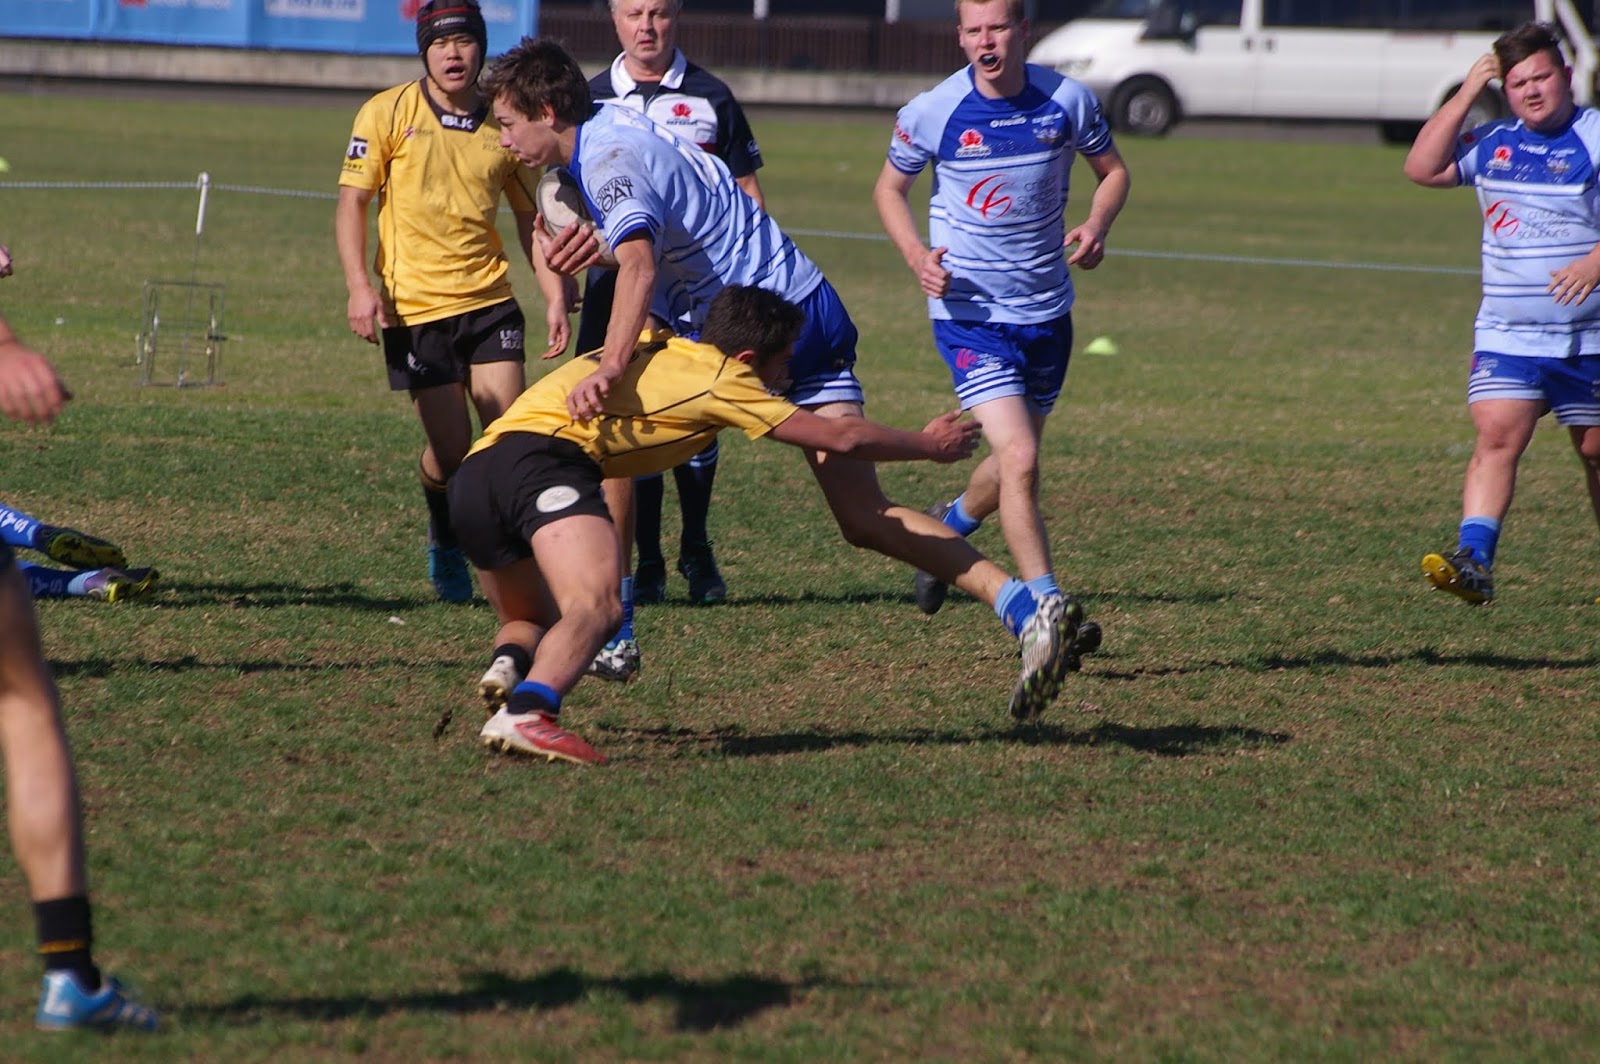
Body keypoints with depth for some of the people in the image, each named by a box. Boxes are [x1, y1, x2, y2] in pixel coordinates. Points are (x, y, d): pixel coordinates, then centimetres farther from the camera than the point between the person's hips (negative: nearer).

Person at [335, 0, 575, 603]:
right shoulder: (388, 114, -1)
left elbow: (531, 219, 14)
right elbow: (351, 203, -1)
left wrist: (555, 296, 4)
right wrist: (359, 286, -13)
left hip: (489, 302, 2)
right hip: (413, 306, -2)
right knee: (451, 449, -4)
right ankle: (445, 544, 26)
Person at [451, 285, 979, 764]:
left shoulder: (654, 348, 28)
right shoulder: (722, 380, 7)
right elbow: (841, 438, 10)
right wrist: (929, 444, 24)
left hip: (474, 471, 9)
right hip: (545, 461, -8)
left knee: (532, 624, 24)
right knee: (595, 608, -25)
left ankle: (509, 666, -11)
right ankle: (526, 712, -52)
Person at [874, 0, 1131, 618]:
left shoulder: (1067, 102, -6)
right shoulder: (930, 113, -12)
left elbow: (1112, 171, 10)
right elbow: (889, 188, 5)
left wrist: (1096, 227, -10)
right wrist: (916, 256, -12)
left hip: (1047, 309, 4)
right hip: (970, 312, -4)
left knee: (1015, 459, 18)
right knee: (1020, 459, -18)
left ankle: (951, 523, 50)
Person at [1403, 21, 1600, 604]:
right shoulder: (1494, 142, 9)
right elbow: (1423, 168, 4)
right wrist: (1467, 93, -1)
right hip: (1505, 333, 3)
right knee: (1496, 436, -14)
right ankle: (1474, 562, -24)